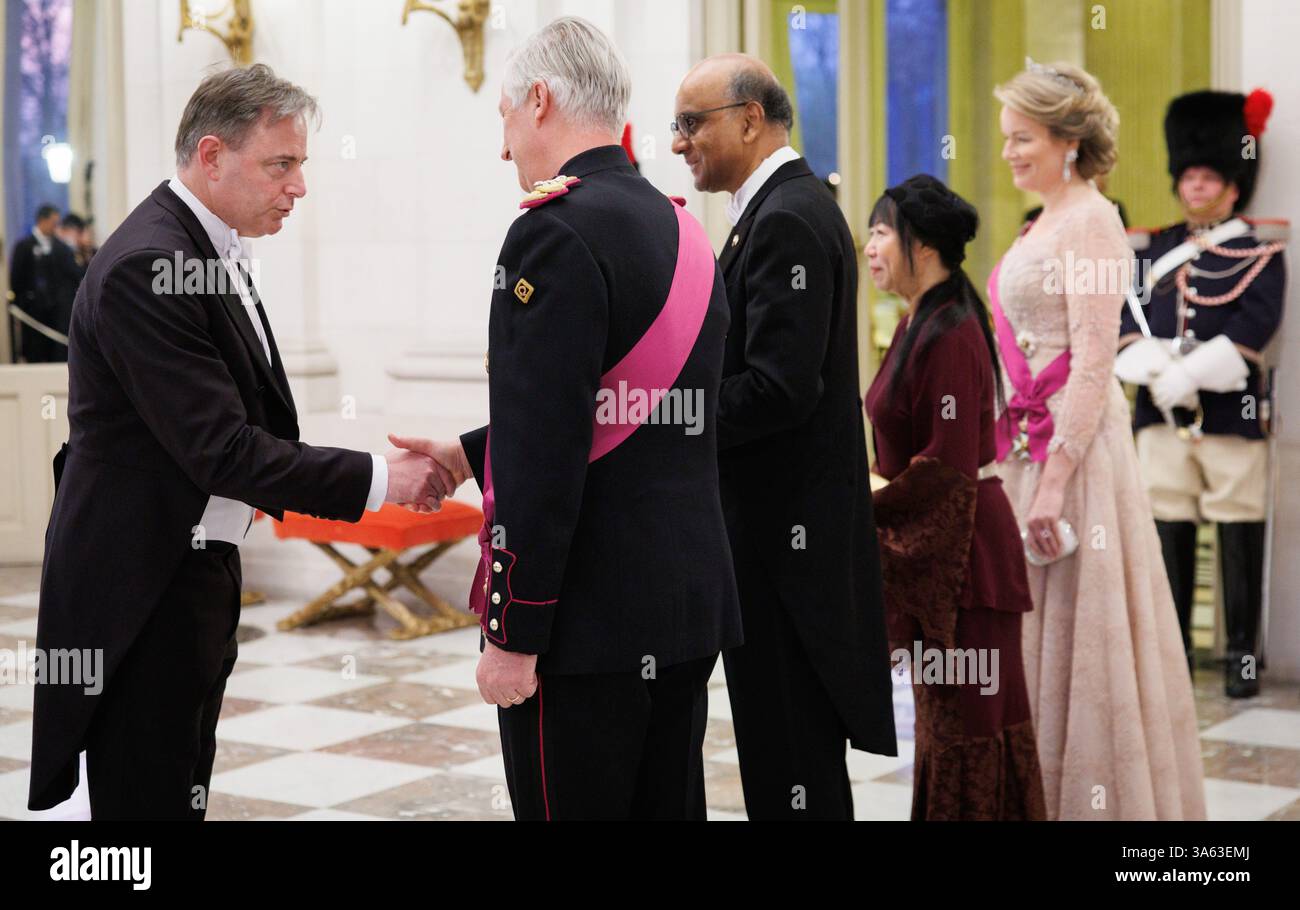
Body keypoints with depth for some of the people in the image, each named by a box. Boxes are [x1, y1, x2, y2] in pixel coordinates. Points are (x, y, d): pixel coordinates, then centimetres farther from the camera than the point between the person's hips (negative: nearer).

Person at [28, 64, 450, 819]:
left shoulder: (210, 248, 10)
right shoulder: (147, 266, -21)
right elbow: (221, 450, -24)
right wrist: (376, 479, -20)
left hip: (200, 567, 10)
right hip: (145, 584, -10)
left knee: (184, 789, 16)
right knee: (149, 795, -3)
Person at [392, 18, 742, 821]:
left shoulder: (555, 233, -15)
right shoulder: (684, 230, 12)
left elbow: (547, 451, -20)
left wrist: (514, 634, -16)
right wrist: (472, 453, 21)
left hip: (591, 616, -8)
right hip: (691, 604, 9)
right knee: (667, 806, 15)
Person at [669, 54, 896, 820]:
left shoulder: (786, 220, -16)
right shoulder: (787, 205, 15)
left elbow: (779, 388, -24)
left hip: (785, 529, -10)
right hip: (788, 522, 10)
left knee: (790, 762, -3)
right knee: (797, 748, 17)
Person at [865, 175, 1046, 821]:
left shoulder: (949, 335, -19)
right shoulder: (916, 325, 11)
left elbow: (948, 468, -22)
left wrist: (865, 509, -15)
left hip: (962, 545, -10)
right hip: (928, 542, 10)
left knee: (967, 712, -1)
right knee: (942, 708, 17)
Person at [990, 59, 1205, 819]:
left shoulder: (1091, 222, -12)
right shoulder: (1045, 224, 16)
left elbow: (1094, 363, -18)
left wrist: (1056, 478, -22)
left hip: (1075, 445, -9)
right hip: (1028, 443, 9)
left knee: (1076, 636, -3)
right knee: (1037, 634, 13)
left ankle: (1098, 798, 7)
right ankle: (1044, 791, 22)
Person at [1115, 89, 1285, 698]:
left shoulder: (1260, 253, 2)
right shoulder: (1157, 249, 14)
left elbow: (1252, 329, -11)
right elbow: (1129, 324, 6)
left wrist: (1187, 376, -17)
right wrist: (1156, 374, -12)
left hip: (1232, 416, -4)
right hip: (1160, 416, 4)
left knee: (1239, 540, 0)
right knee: (1168, 534, 6)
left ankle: (1242, 657, 8)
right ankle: (1172, 652, 14)